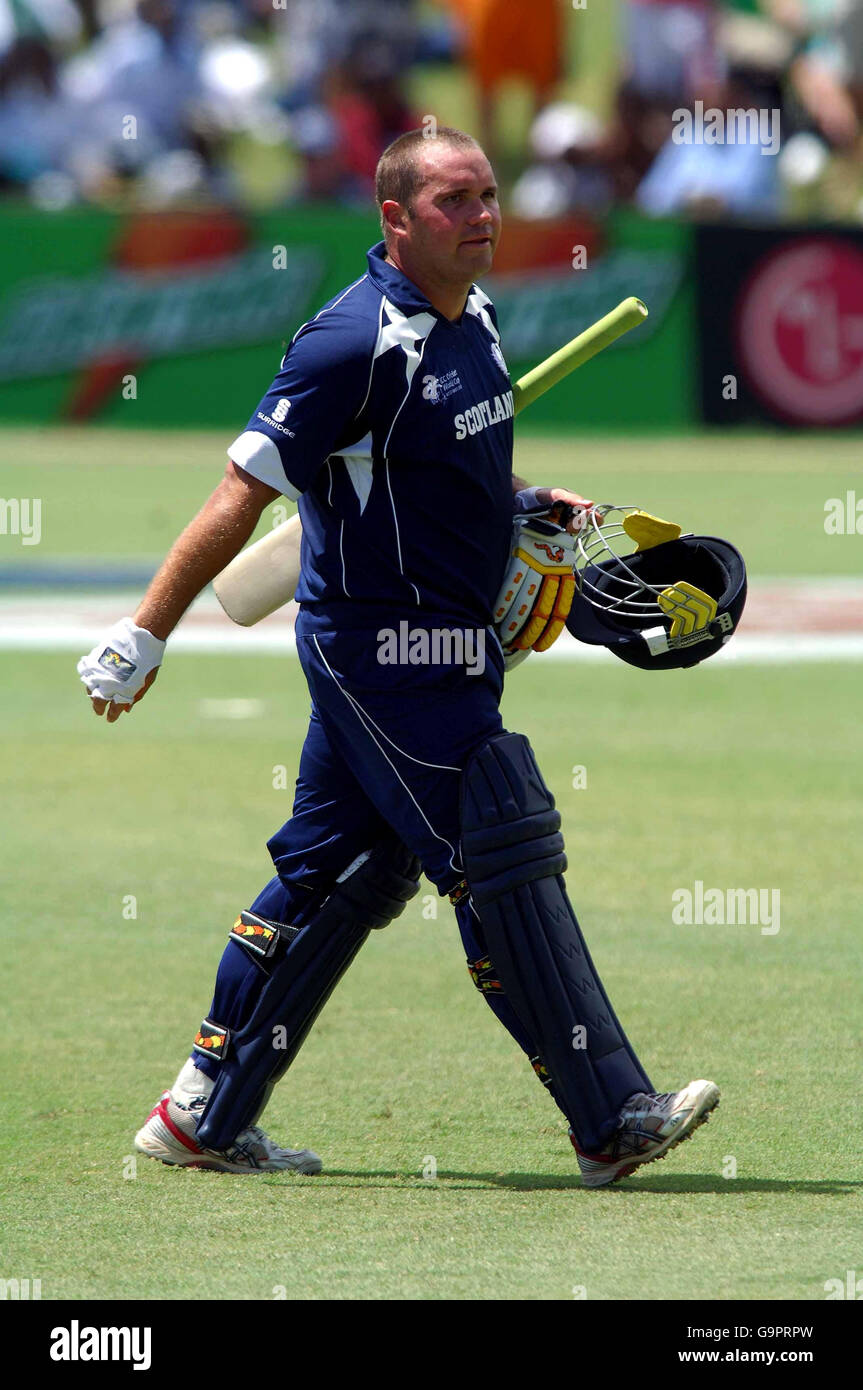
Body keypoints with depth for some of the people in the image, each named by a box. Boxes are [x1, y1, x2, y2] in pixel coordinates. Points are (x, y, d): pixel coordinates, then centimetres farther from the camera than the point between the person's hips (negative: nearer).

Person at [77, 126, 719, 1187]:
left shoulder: (473, 316, 9)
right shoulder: (358, 341, -19)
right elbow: (243, 494, -18)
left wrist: (526, 503, 10)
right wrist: (144, 636, -18)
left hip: (442, 651, 9)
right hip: (388, 651, -9)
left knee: (336, 878, 12)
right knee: (503, 868, -7)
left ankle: (204, 1118, 19)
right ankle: (610, 1120, -4)